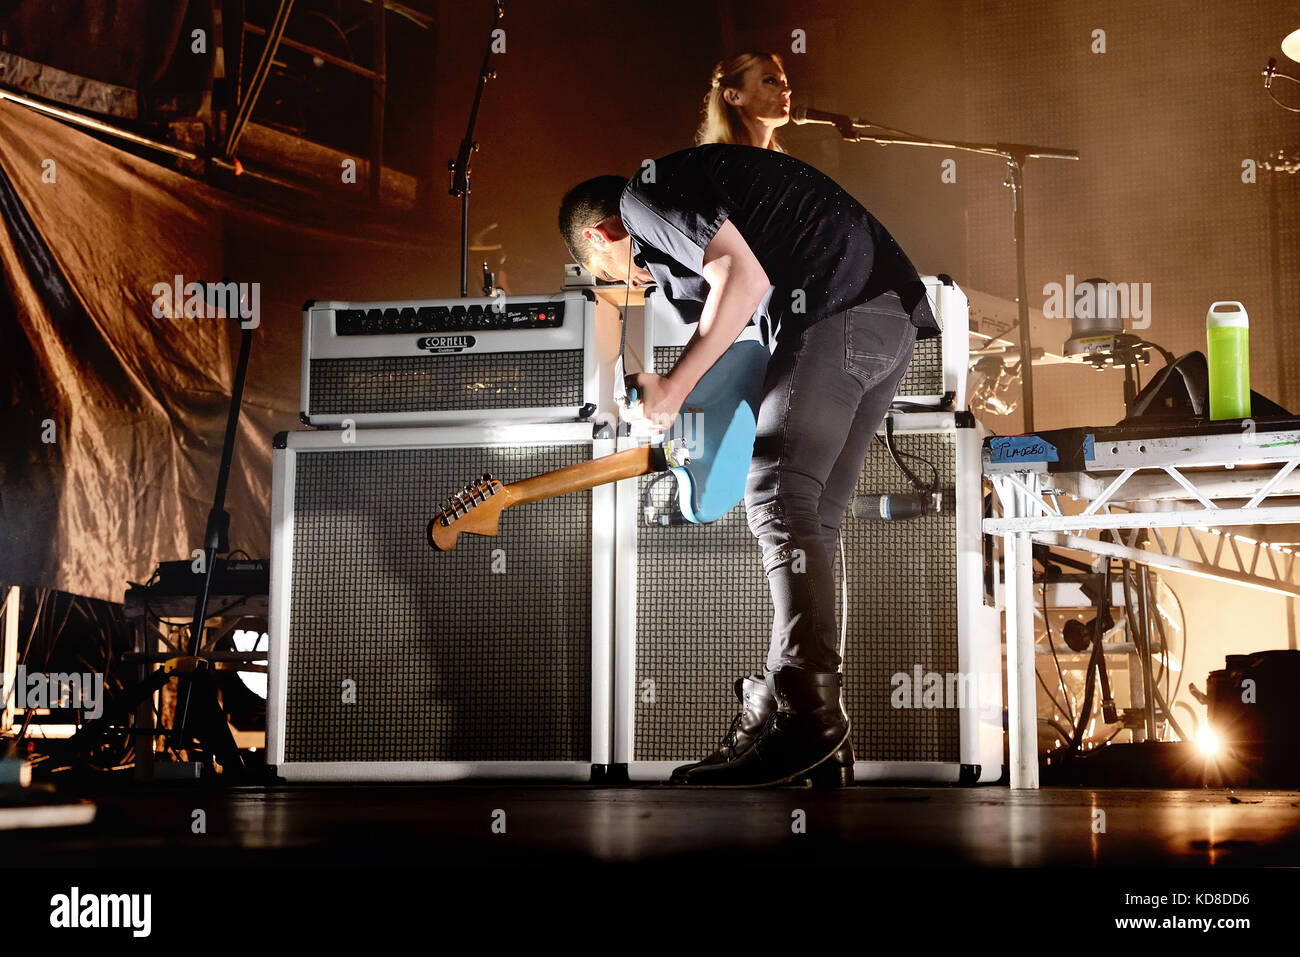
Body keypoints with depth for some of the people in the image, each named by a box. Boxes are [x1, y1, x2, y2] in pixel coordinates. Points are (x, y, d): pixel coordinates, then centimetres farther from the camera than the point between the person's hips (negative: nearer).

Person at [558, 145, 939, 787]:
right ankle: (785, 710, 6)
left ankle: (808, 714, -21)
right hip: (890, 319, 10)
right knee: (812, 519, 7)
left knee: (778, 500, -14)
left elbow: (745, 276, -13)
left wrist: (674, 386, -8)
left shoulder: (645, 194, 2)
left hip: (836, 311, -10)